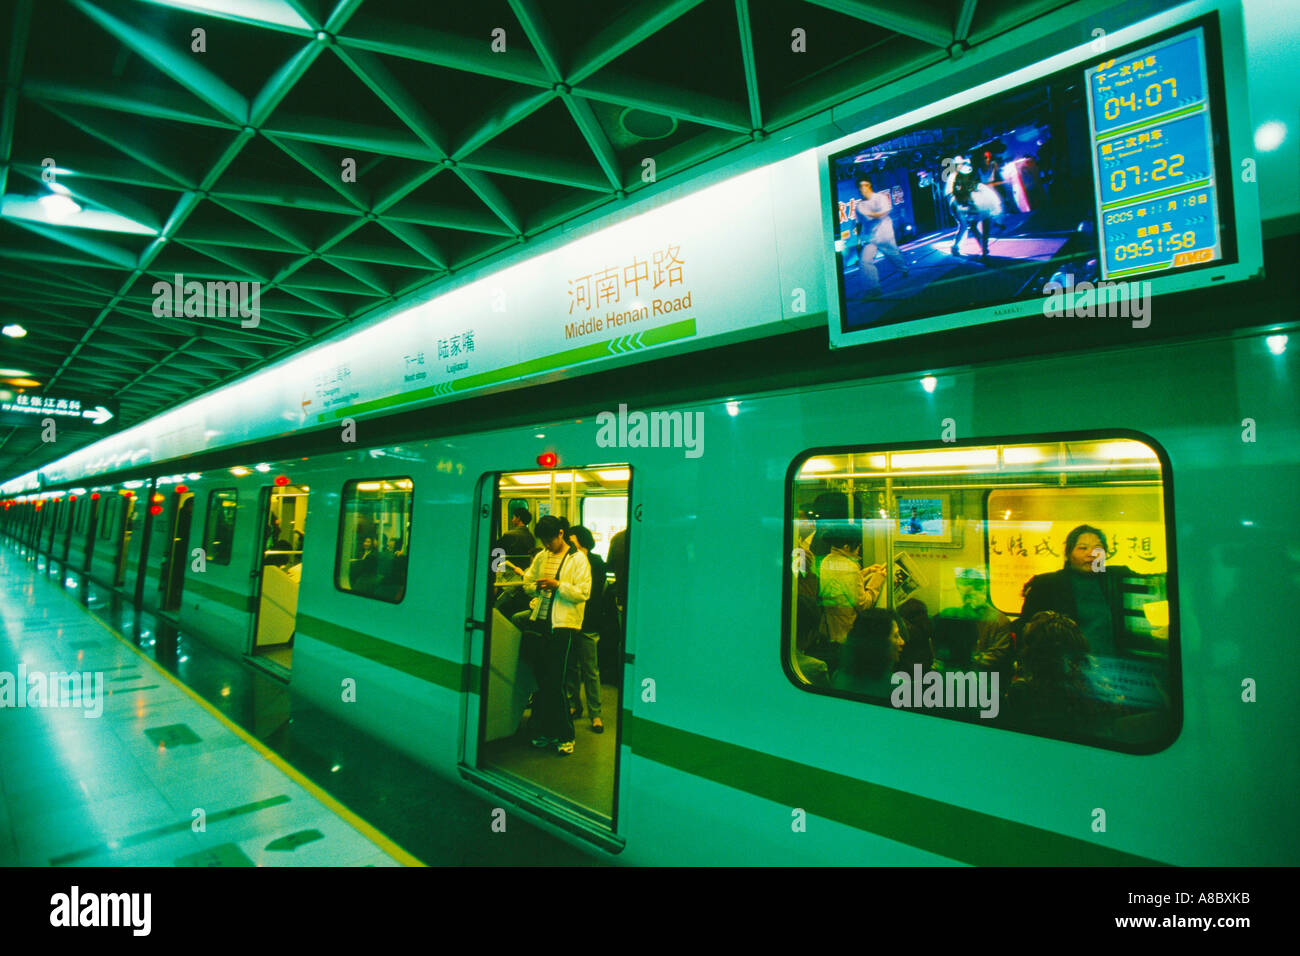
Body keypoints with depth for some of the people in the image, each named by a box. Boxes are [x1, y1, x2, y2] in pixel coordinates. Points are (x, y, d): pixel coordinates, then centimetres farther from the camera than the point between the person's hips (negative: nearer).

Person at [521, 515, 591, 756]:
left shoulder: (578, 559, -5)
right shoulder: (541, 557, 13)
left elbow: (583, 593, -10)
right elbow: (527, 582, 19)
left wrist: (558, 585, -19)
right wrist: (537, 587, -3)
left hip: (563, 625, -6)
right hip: (539, 622, 6)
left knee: (555, 683, -3)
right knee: (539, 679, 10)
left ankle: (565, 735, 12)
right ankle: (545, 731, 25)